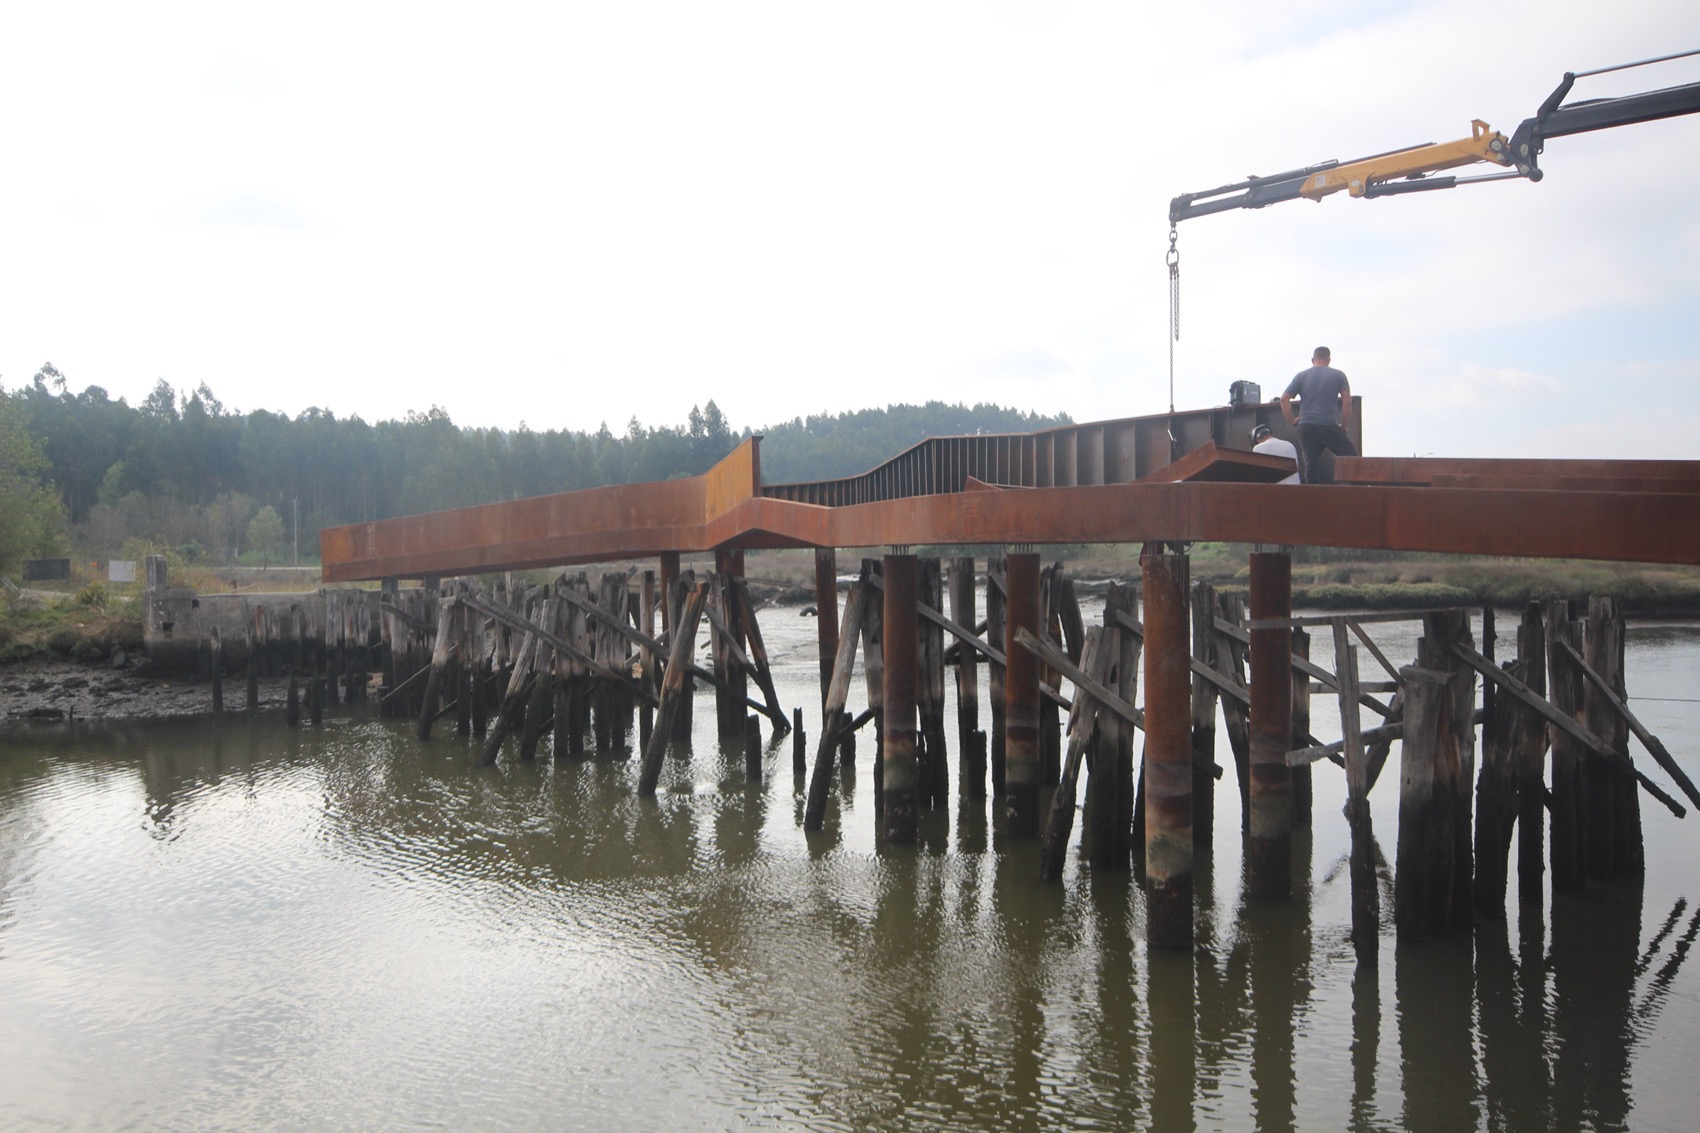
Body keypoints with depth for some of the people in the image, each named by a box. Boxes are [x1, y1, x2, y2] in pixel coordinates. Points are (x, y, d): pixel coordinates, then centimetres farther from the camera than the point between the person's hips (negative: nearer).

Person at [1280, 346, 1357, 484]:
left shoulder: (1301, 376, 12)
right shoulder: (1338, 375, 8)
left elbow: (1284, 399, 5)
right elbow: (1347, 401, -1)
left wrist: (1292, 420, 11)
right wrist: (1344, 426, 5)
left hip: (1306, 426, 3)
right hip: (1329, 426, -3)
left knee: (1310, 464, 3)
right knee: (1351, 457, 5)